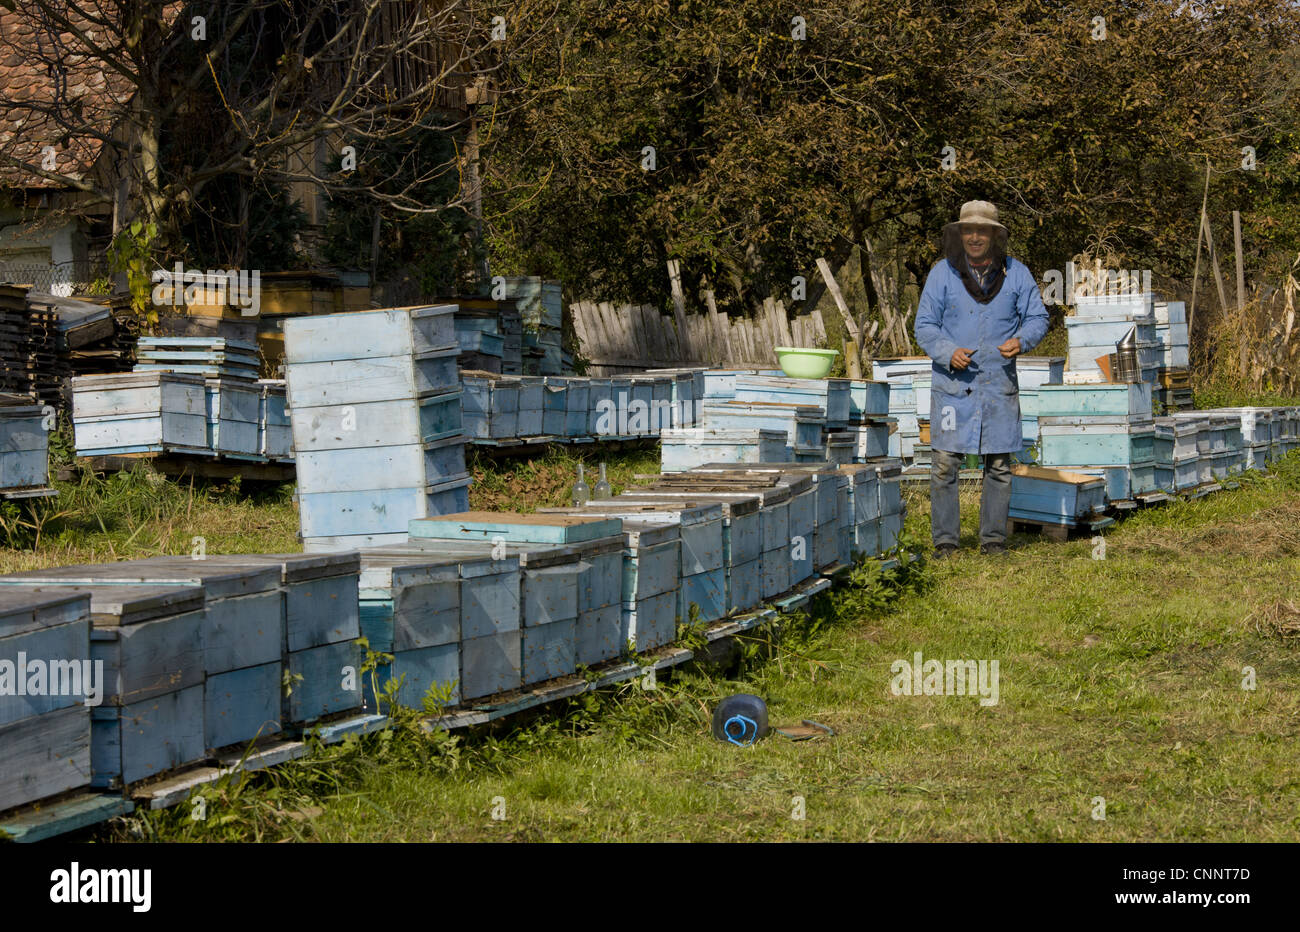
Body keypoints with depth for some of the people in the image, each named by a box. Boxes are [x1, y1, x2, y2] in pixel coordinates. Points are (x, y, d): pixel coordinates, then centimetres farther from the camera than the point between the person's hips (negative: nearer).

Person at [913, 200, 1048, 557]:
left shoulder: (1016, 273, 4)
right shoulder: (942, 273, 0)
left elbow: (1037, 317, 8)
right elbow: (924, 325, 1)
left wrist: (1021, 340, -14)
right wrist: (948, 352, -17)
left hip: (999, 383, 1)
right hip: (953, 381, -1)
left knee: (999, 466, 6)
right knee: (944, 463, -5)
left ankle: (994, 538, 16)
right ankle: (945, 539, 3)